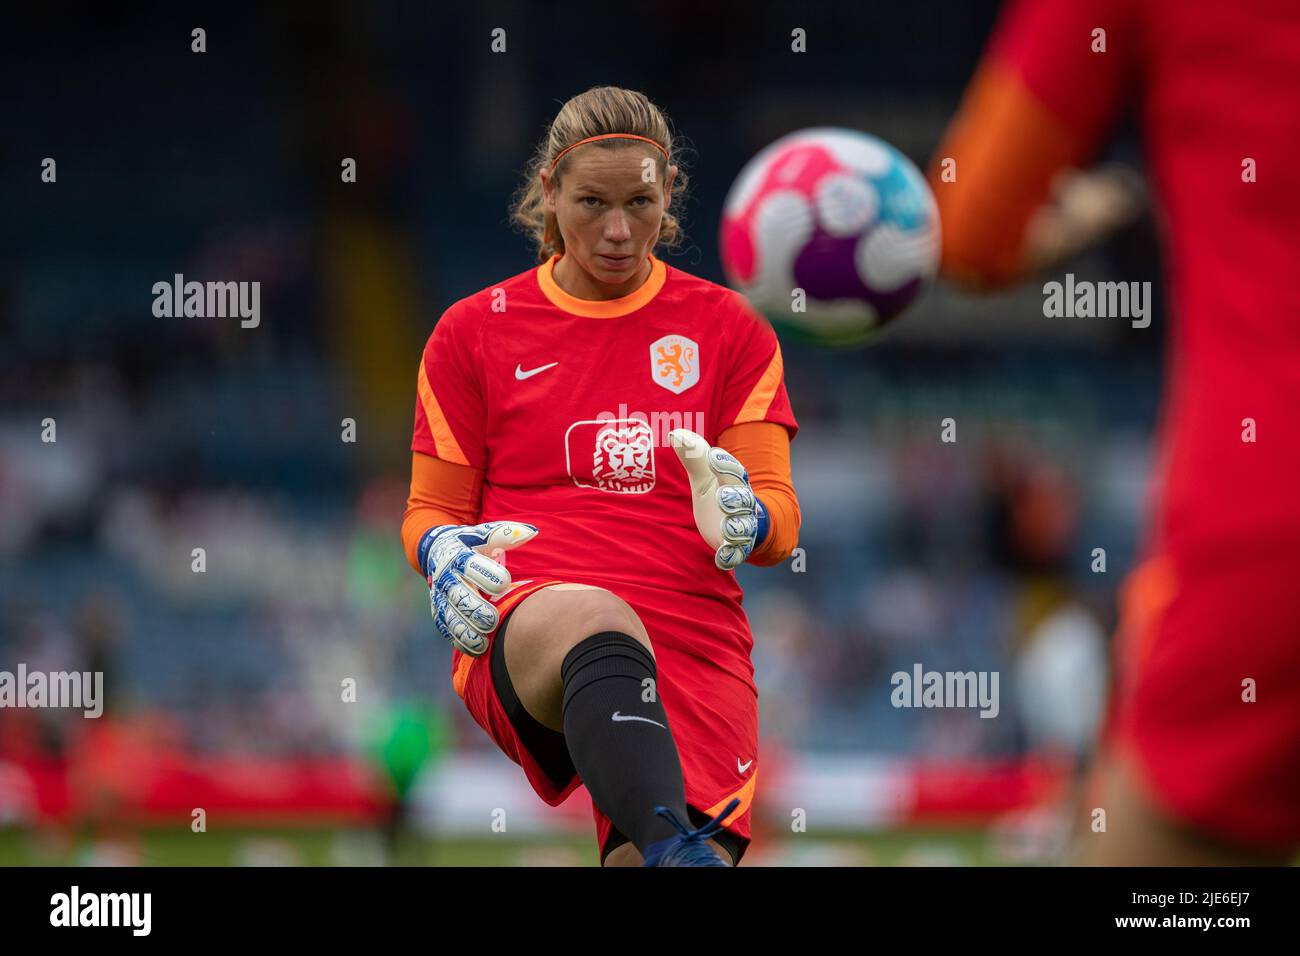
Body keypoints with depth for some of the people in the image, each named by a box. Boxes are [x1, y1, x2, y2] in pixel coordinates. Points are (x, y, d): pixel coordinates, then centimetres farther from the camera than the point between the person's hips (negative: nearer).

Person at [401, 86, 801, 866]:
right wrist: (445, 554, -6)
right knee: (595, 620, -44)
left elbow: (780, 516, 12)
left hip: (696, 640, 1)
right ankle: (675, 848, -66)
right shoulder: (475, 332, 16)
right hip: (519, 634, -1)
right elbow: (429, 512, 19)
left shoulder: (730, 331, 17)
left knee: (643, 863, -31)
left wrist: (744, 520, -13)